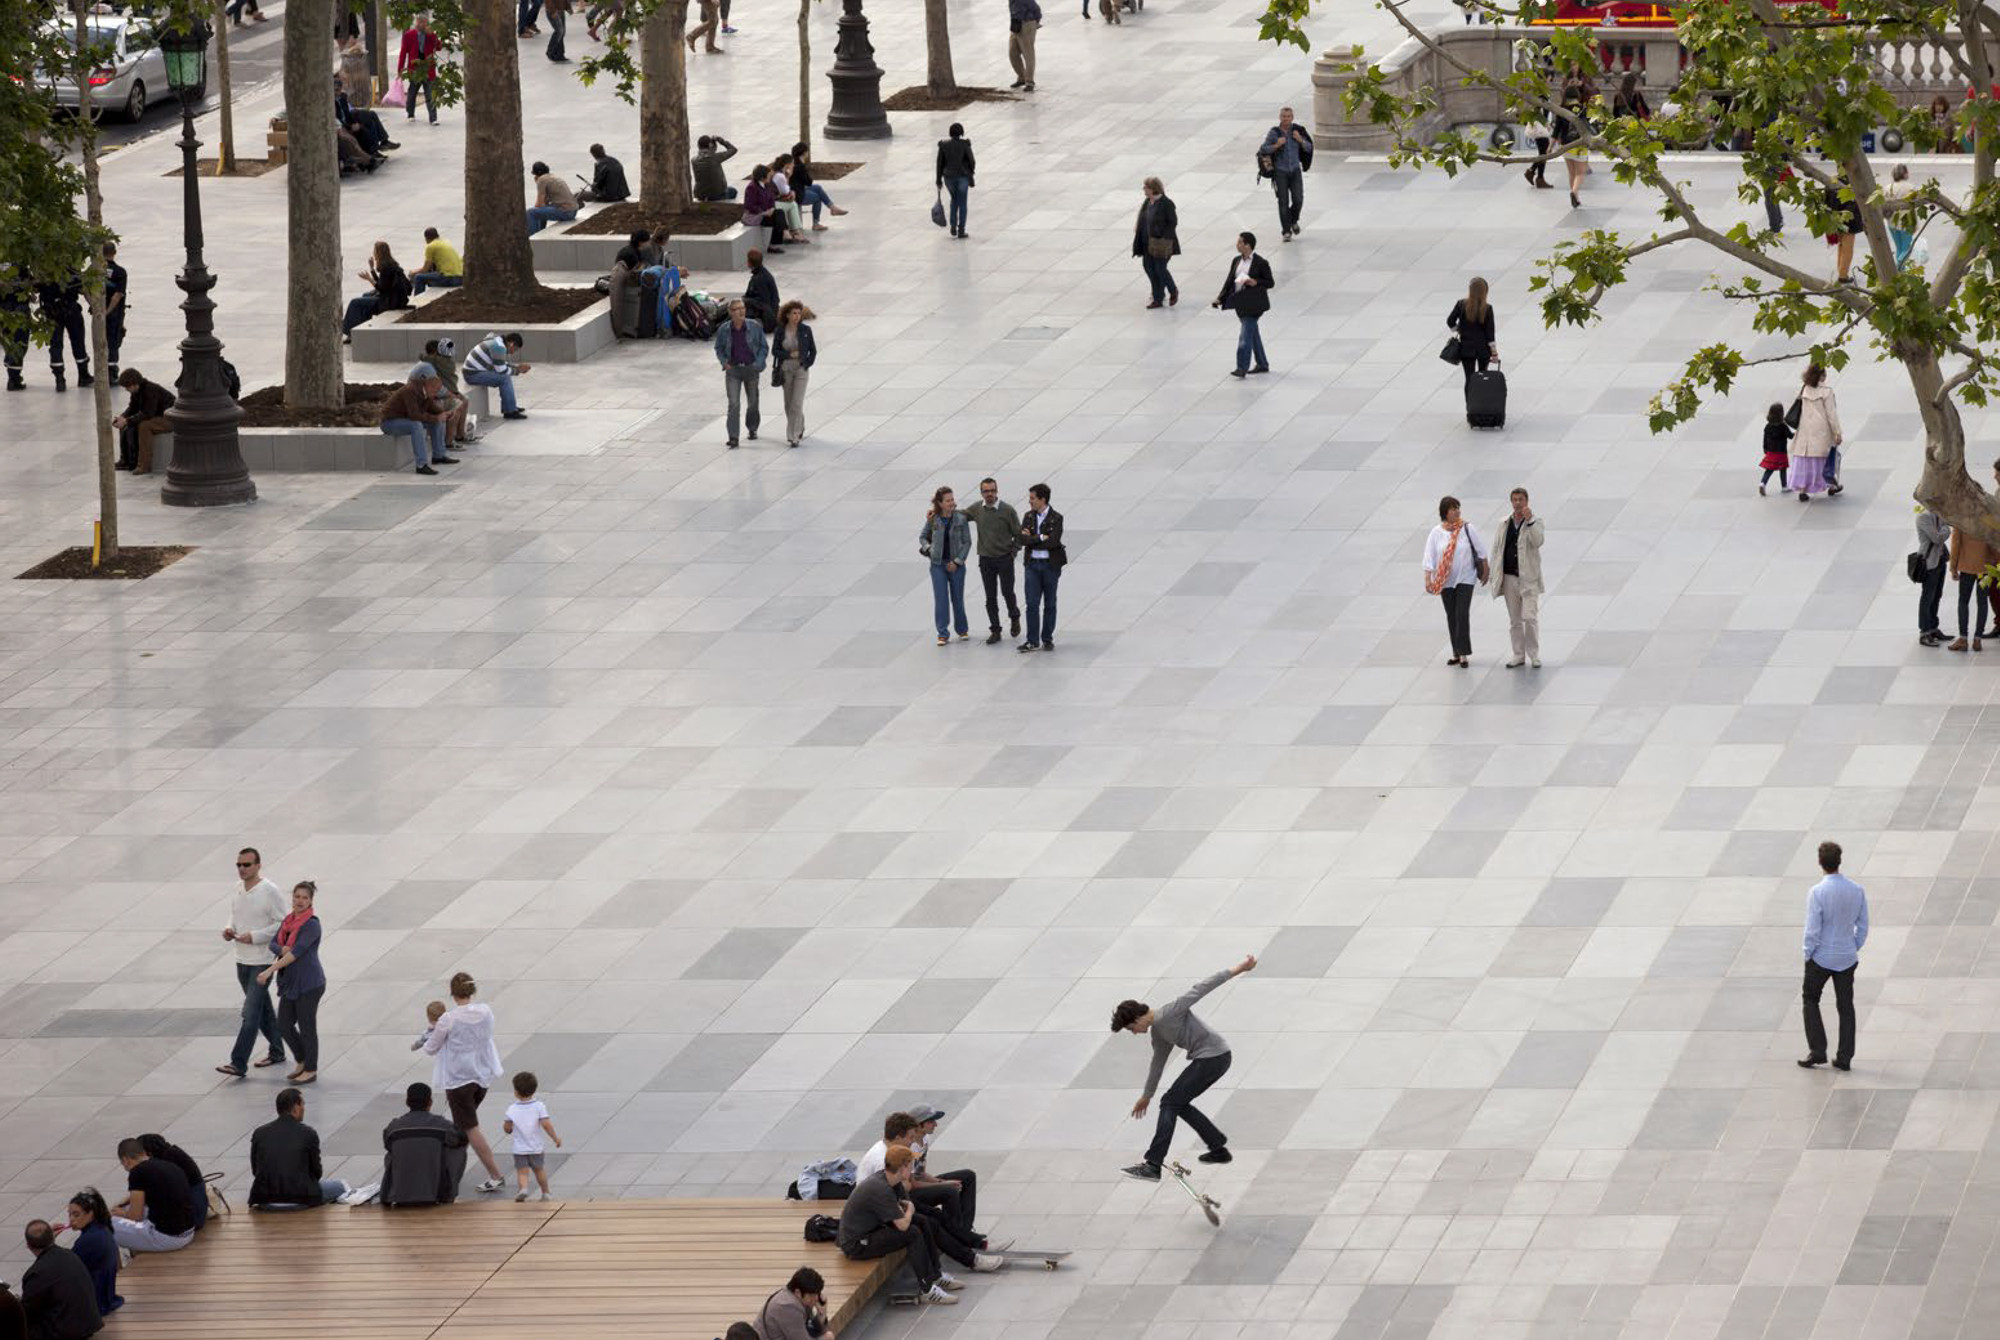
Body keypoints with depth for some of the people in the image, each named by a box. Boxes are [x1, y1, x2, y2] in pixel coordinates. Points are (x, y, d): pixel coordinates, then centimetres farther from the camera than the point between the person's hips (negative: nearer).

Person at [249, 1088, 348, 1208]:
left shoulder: (259, 1133, 5)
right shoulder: (308, 1133, -3)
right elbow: (316, 1173, 7)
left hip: (264, 1201, 1)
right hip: (300, 1199, -1)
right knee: (338, 1185, 27)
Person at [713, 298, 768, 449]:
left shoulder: (755, 327, -7)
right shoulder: (724, 329, -5)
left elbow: (764, 347, 2)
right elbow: (719, 348, 10)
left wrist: (758, 363, -11)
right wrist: (724, 362, -6)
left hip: (751, 369, 1)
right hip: (733, 369, -1)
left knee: (753, 402, 15)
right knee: (734, 403, -12)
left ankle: (752, 429, 38)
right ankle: (733, 437, -14)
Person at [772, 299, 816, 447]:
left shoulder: (805, 330, -4)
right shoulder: (781, 331, -2)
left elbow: (813, 350, 4)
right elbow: (775, 351, -1)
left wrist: (807, 364, -7)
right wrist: (790, 354, -14)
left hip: (801, 370, -2)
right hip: (785, 370, 2)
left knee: (797, 404, -12)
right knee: (788, 404, 11)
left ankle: (795, 437, -9)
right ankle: (799, 429, 34)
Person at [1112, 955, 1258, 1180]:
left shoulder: (1171, 1012, -15)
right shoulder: (1158, 1032, 13)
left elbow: (1202, 987, -16)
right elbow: (1158, 1061, 29)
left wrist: (1238, 969, -19)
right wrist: (1147, 1096, 39)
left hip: (1214, 1057, -10)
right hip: (1206, 1059, 10)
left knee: (1170, 1103, -10)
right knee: (1178, 1104, 17)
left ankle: (1152, 1165, -12)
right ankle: (1219, 1148, 23)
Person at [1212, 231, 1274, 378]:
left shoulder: (1260, 263, -10)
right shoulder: (1237, 261, 9)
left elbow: (1271, 283, -5)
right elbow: (1229, 281, 11)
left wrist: (1256, 283, -22)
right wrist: (1220, 299, 1)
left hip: (1253, 304, -7)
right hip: (1240, 303, 7)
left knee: (1245, 334, -13)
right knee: (1252, 333, 16)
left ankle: (1242, 368, -15)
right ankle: (1262, 364, 28)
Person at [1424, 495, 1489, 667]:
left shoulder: (1467, 528, -6)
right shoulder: (1436, 532, -4)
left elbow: (1480, 549, 4)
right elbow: (1429, 556, -4)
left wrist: (1485, 570, 8)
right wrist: (1427, 579, -11)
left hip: (1465, 578, -2)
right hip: (1445, 580, 2)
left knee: (1462, 614, -11)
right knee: (1451, 616, 9)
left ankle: (1464, 654, -10)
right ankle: (1456, 653, 18)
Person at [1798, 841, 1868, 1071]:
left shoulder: (1817, 893, -20)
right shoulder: (1857, 891, -4)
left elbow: (1812, 931, -18)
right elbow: (1862, 927, 3)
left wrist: (1808, 956, -3)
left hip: (1821, 958, -4)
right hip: (1847, 958, 4)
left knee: (1810, 1000, 16)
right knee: (1845, 1006, 12)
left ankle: (1817, 1051, 11)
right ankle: (1845, 1057, 13)